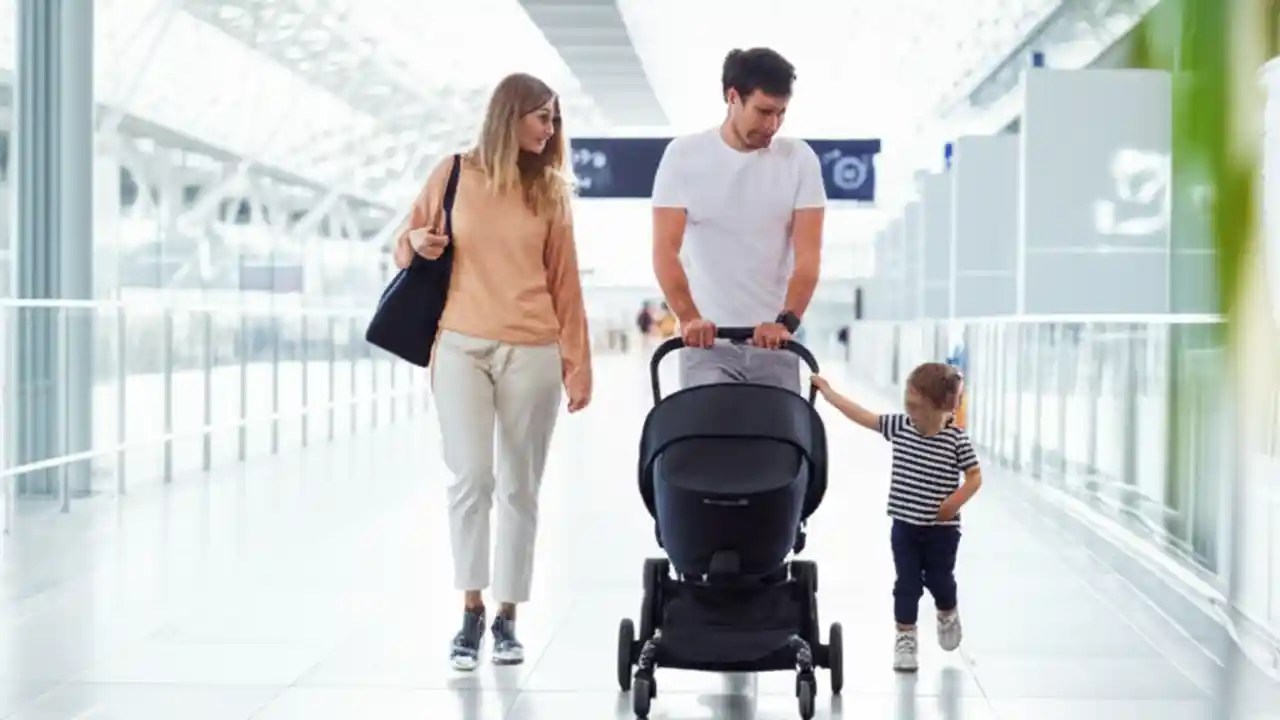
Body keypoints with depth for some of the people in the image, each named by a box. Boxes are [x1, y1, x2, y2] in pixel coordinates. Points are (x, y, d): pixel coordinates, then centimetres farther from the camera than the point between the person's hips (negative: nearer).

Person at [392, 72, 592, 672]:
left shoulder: (550, 189, 8)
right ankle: (471, 613, 1)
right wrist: (417, 244, -9)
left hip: (532, 353, 1)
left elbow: (565, 282, 8)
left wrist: (579, 363, 6)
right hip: (462, 347, -1)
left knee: (520, 488, 3)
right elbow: (408, 243, 15)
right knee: (471, 477, -12)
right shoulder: (455, 174, 4)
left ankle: (506, 619, 13)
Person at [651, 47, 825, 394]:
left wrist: (786, 321, -20)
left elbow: (808, 254, -5)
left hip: (774, 342, 2)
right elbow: (665, 250, -6)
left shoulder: (799, 159, 1)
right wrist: (688, 318, -21)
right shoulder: (684, 155, -1)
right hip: (708, 342, -1)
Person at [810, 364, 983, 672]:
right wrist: (826, 390, 0)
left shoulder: (956, 439, -13)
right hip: (904, 525, 2)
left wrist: (956, 500, -22)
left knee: (939, 580, 13)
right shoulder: (899, 427, -5)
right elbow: (861, 415, -1)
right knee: (907, 583, 4)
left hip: (941, 528, -2)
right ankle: (905, 638, 15)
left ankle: (948, 615, 44)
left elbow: (975, 476, -6)